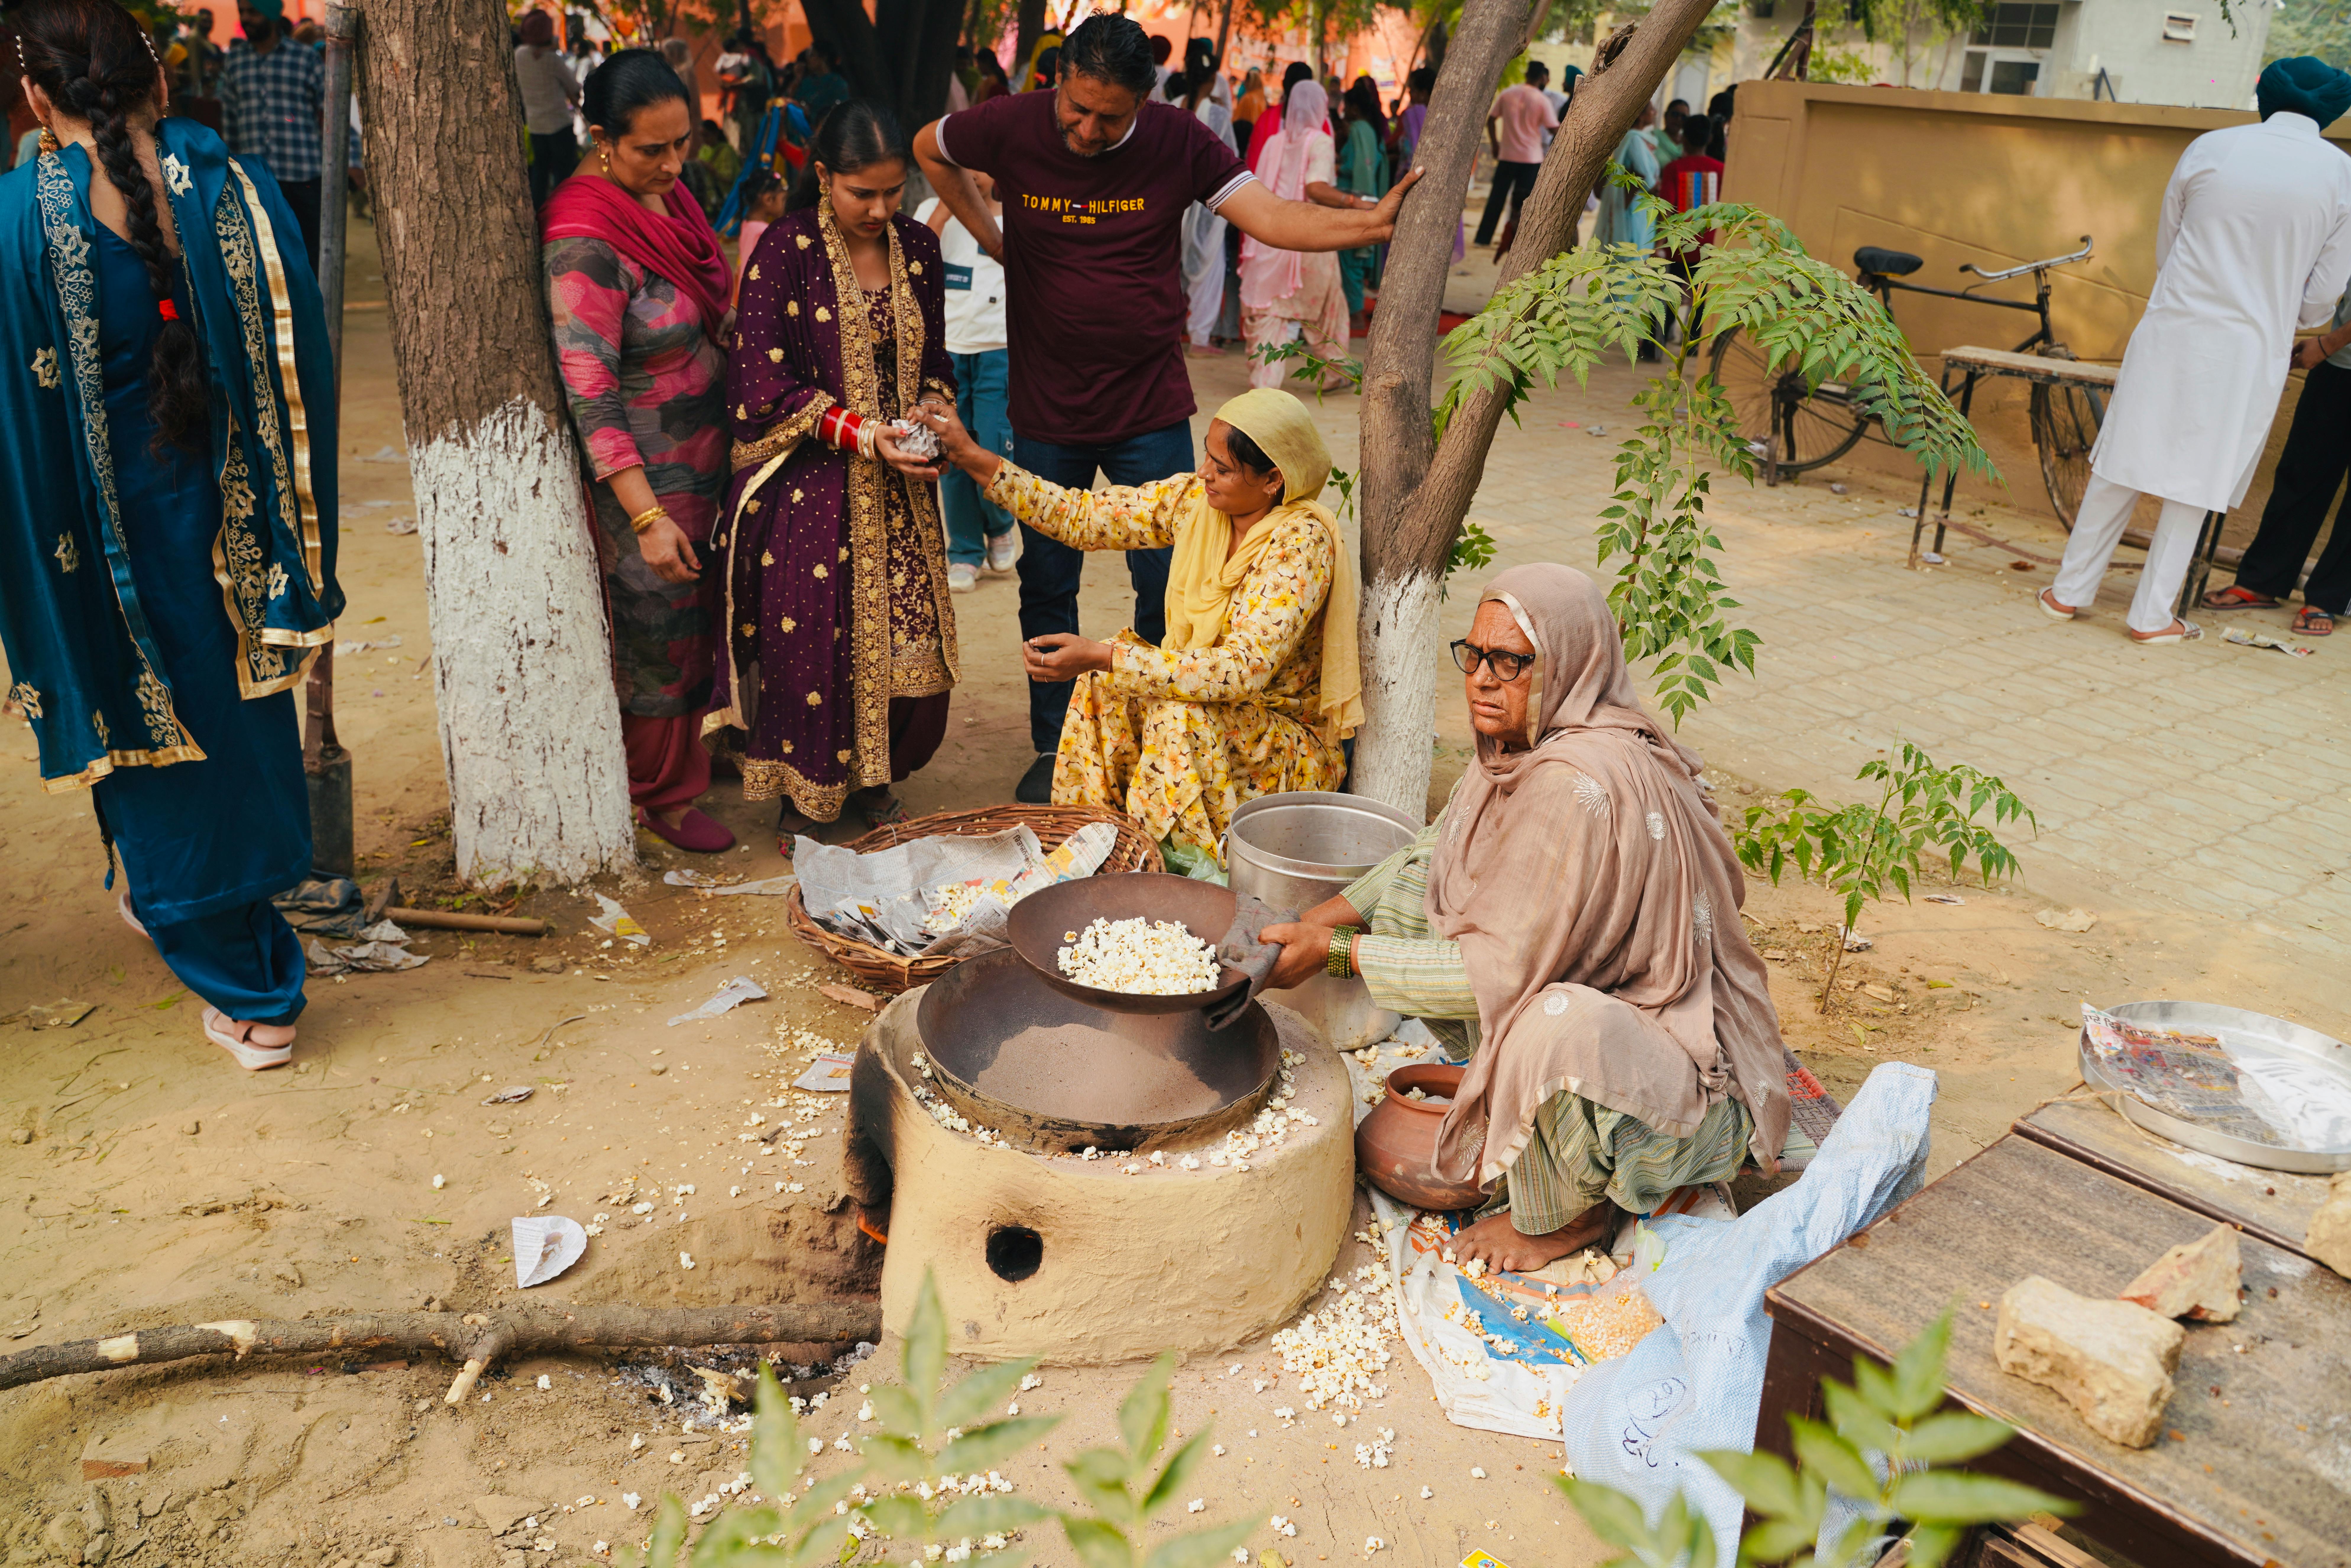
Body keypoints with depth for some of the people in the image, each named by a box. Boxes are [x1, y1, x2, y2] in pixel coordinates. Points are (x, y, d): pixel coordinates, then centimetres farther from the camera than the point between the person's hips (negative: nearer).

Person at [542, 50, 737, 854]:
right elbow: (590, 397, -24)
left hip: (703, 459, 8)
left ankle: (689, 748, 41)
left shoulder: (670, 195, 3)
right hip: (641, 478, -8)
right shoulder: (585, 244, -23)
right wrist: (646, 517, -26)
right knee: (657, 630, 6)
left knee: (696, 616, 20)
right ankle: (662, 796, 24)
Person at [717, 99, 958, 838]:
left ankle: (872, 780, 27)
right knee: (812, 644, -2)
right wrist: (862, 435, -20)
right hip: (810, 483, -5)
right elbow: (764, 380, -13)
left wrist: (932, 412, -6)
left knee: (911, 638, 4)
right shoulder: (785, 250, -9)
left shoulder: (918, 247, 7)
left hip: (896, 484, 5)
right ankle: (802, 803, 18)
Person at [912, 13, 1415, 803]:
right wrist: (990, 237, 6)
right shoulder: (1012, 127, -7)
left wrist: (1374, 222, -29)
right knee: (1047, 585, 9)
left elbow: (1270, 217, -15)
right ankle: (1053, 751, 25)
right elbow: (929, 147, 12)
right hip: (1046, 416, 1)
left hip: (1150, 411, -1)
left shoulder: (1179, 142, -8)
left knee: (1168, 585, 3)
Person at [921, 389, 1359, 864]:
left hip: (1291, 743, -6)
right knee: (1108, 679, -19)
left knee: (1181, 715, -33)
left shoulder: (1303, 540, -25)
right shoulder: (1196, 499, -5)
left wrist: (1101, 658, -38)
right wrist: (972, 457, -7)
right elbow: (1083, 517, 0)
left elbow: (1245, 670, -34)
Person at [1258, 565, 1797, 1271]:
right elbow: (1435, 853, 11)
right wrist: (1319, 918, -2)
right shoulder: (1520, 744, -3)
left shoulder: (1583, 784, -30)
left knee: (1556, 1024, -41)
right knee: (1408, 893, 0)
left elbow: (1507, 970, -27)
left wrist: (1336, 951, -20)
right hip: (1601, 991, 9)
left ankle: (1567, 1215, -7)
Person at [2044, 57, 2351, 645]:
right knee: (2195, 483, 6)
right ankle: (2152, 614, 10)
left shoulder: (2210, 148, 0)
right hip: (2252, 348, -1)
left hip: (2172, 331, 1)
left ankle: (2070, 590, 15)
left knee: (2123, 466, 9)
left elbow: (2165, 249, 9)